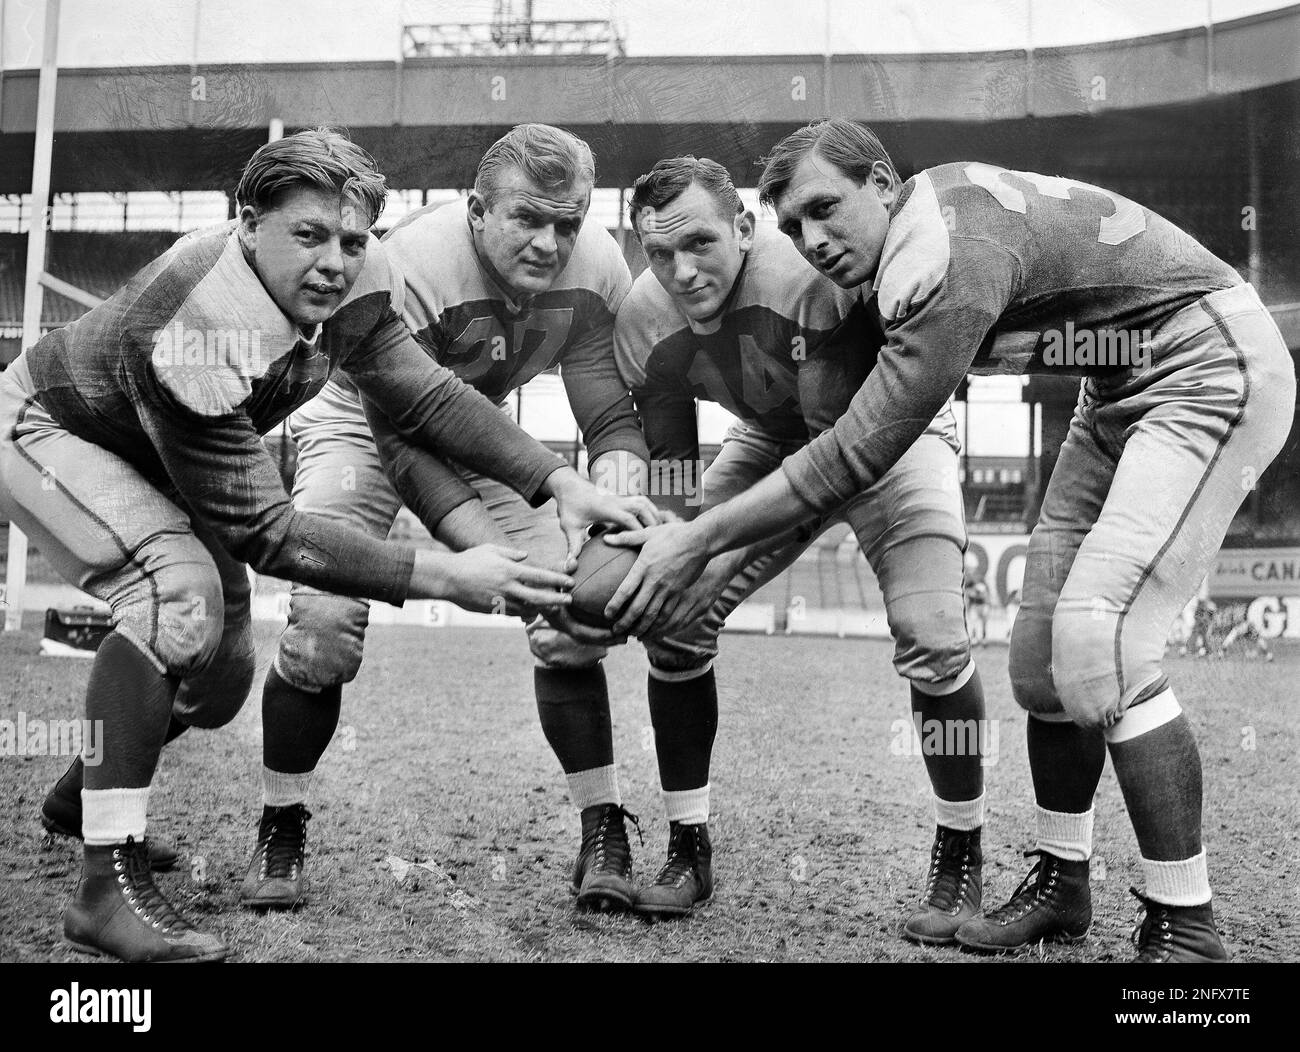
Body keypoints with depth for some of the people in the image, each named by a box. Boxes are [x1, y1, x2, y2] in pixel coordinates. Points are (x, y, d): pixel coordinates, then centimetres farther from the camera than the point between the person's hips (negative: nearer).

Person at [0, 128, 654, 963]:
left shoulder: (358, 283, -22)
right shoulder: (200, 333, -41)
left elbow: (425, 394, -12)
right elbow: (264, 530, -37)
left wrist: (561, 482, -22)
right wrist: (441, 578, -41)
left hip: (151, 456, 7)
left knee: (219, 680, 6)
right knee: (180, 586, -34)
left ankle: (85, 794, 36)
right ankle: (108, 886, -25)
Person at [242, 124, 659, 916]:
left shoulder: (596, 270, -21)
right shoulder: (412, 264, -34)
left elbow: (616, 420, -18)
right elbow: (402, 443, -31)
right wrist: (490, 552, -42)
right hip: (362, 426, -3)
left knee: (573, 613, -10)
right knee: (324, 620, -20)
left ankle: (605, 834, 3)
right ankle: (280, 835, 4)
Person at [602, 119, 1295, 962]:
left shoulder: (951, 258, -28)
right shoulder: (913, 235, 1)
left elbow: (856, 457, -28)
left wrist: (698, 542, -23)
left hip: (1214, 375, -9)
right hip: (1123, 389, 9)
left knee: (1098, 638, -18)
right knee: (1043, 641, 6)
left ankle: (1185, 925, -5)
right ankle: (1062, 880, 19)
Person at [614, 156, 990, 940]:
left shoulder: (810, 275, -36)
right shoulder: (646, 322, -20)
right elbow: (671, 471, -12)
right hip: (774, 442, 5)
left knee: (931, 637, -21)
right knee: (673, 619, -9)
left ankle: (961, 860, 3)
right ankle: (689, 853, 8)